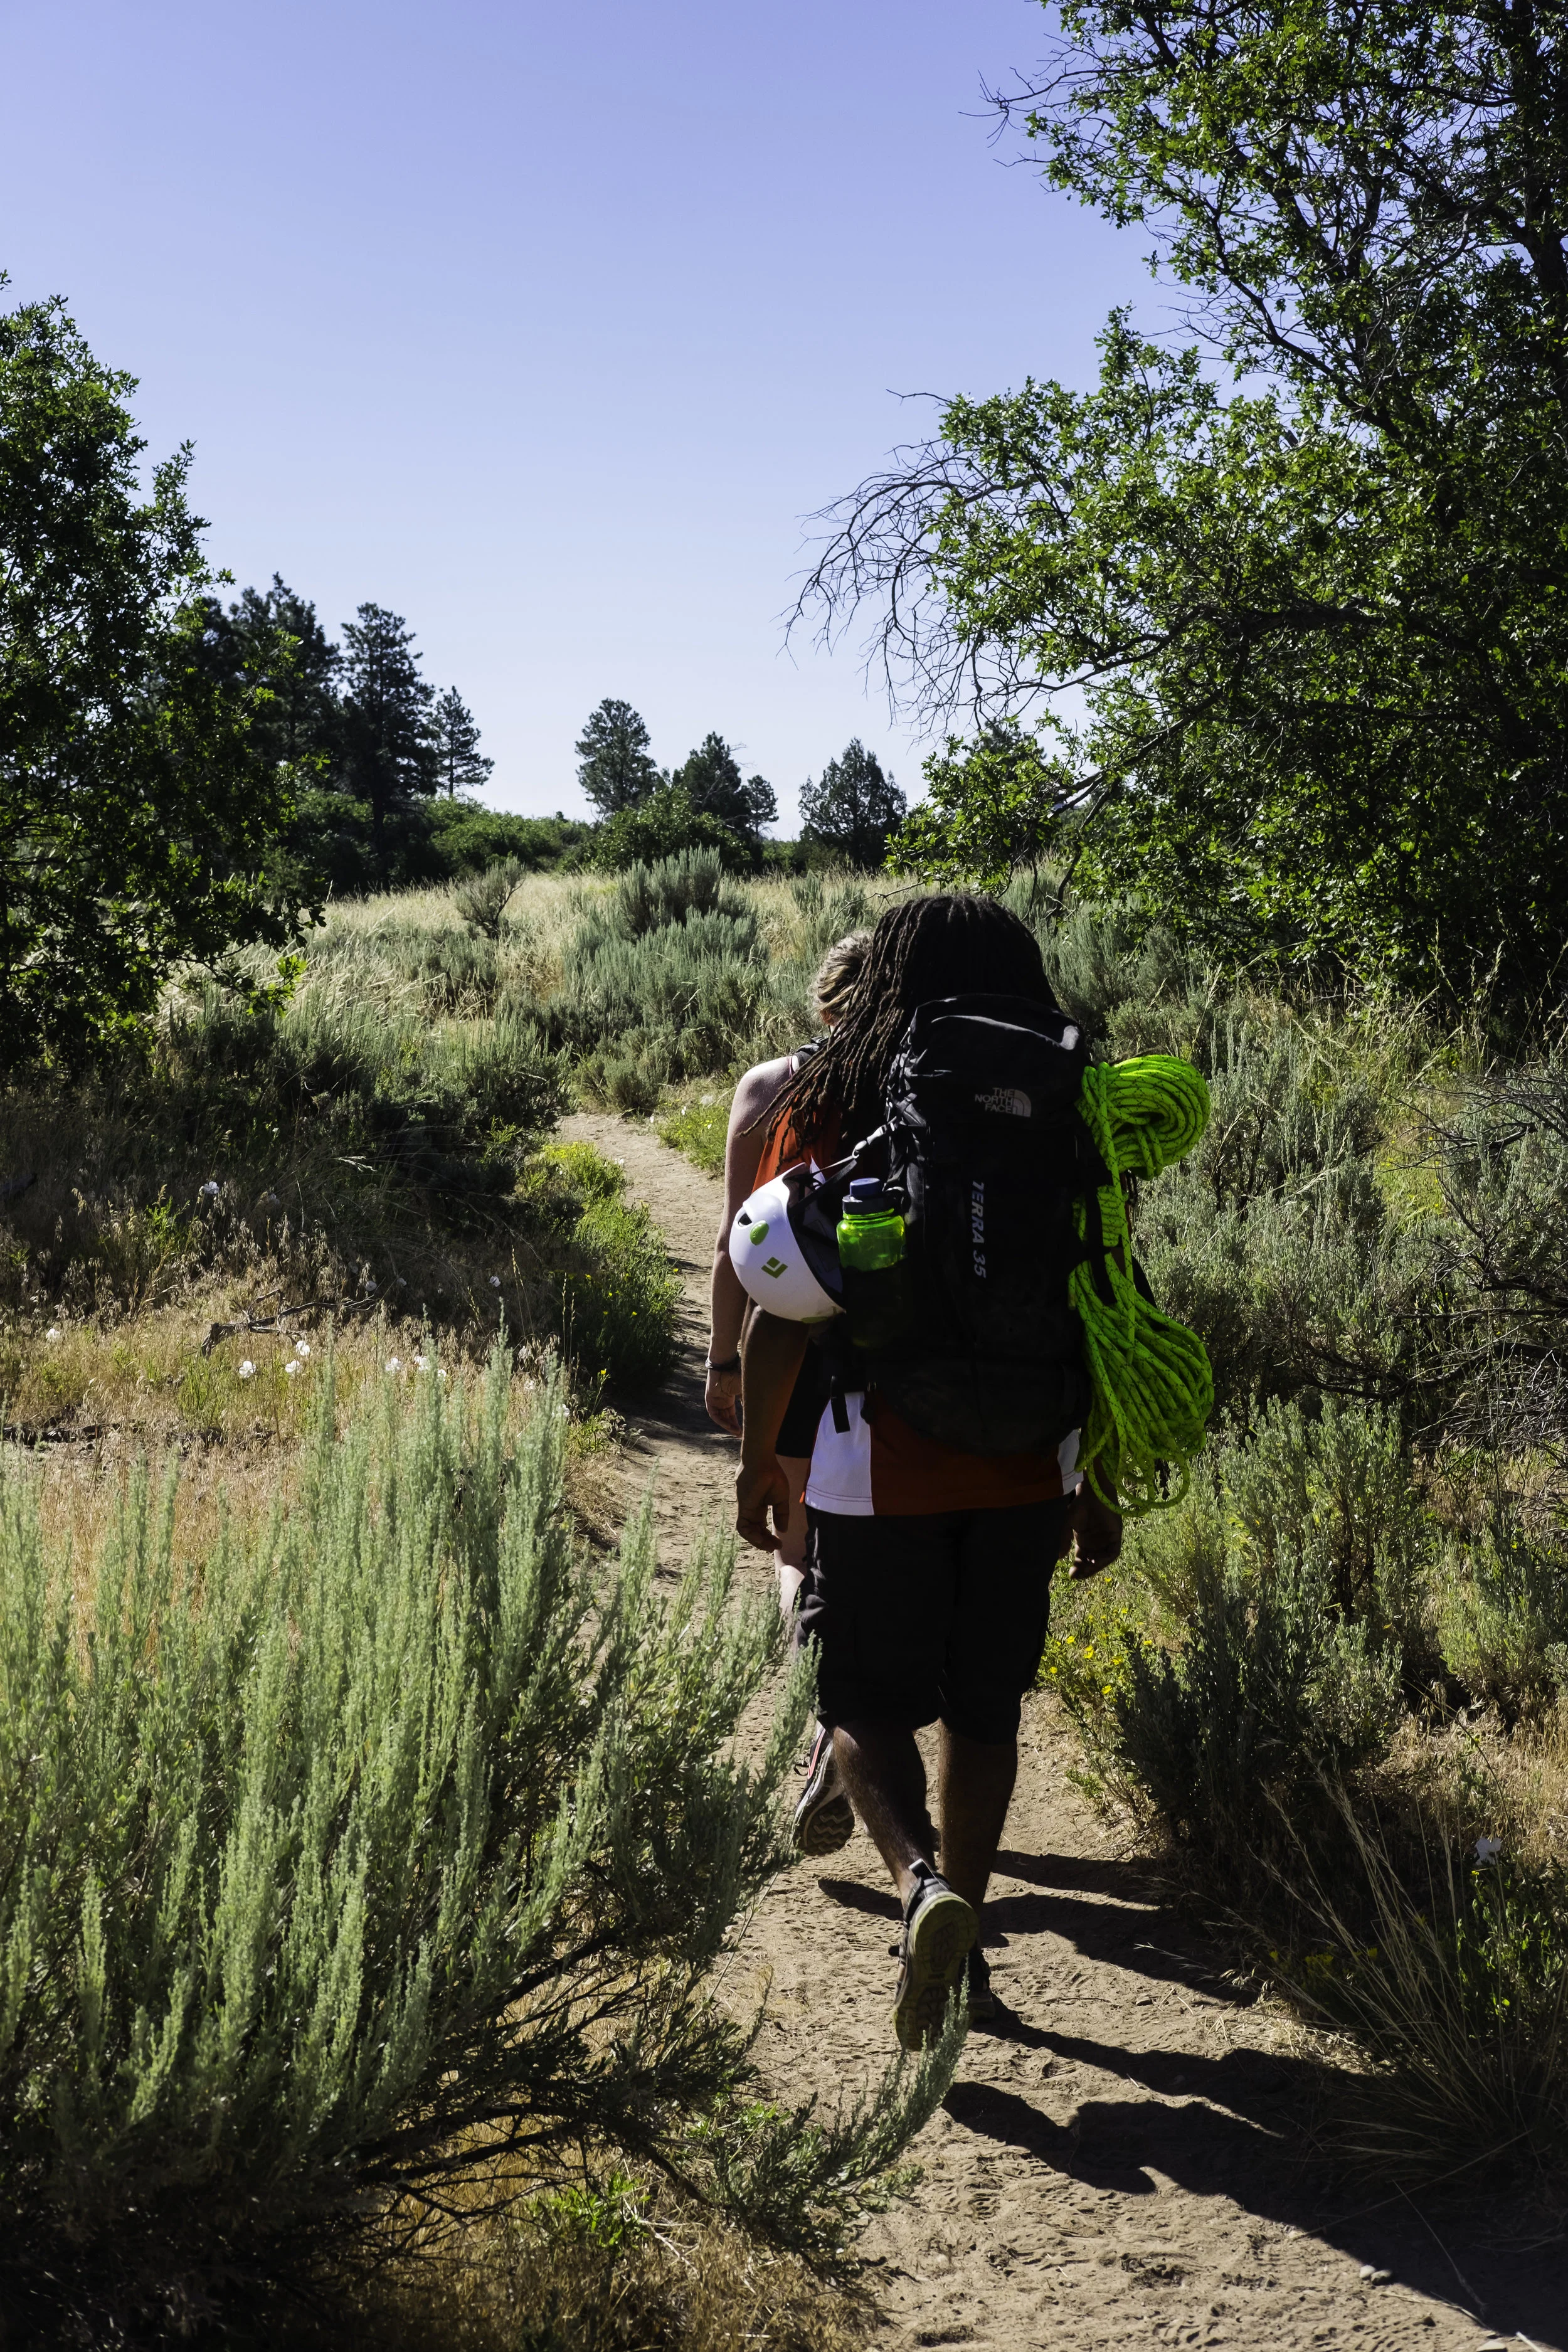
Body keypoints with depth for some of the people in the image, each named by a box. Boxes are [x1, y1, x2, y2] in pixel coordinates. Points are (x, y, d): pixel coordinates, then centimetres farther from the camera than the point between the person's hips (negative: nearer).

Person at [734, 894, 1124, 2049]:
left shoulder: (827, 1111, -5)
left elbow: (782, 1310, -6)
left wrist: (759, 1460, 5)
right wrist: (1097, 1485, 9)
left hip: (877, 1468, -2)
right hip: (1025, 1469, 2)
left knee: (867, 1701, 11)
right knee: (985, 1706, 17)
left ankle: (924, 1882, -14)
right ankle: (963, 1936, 25)